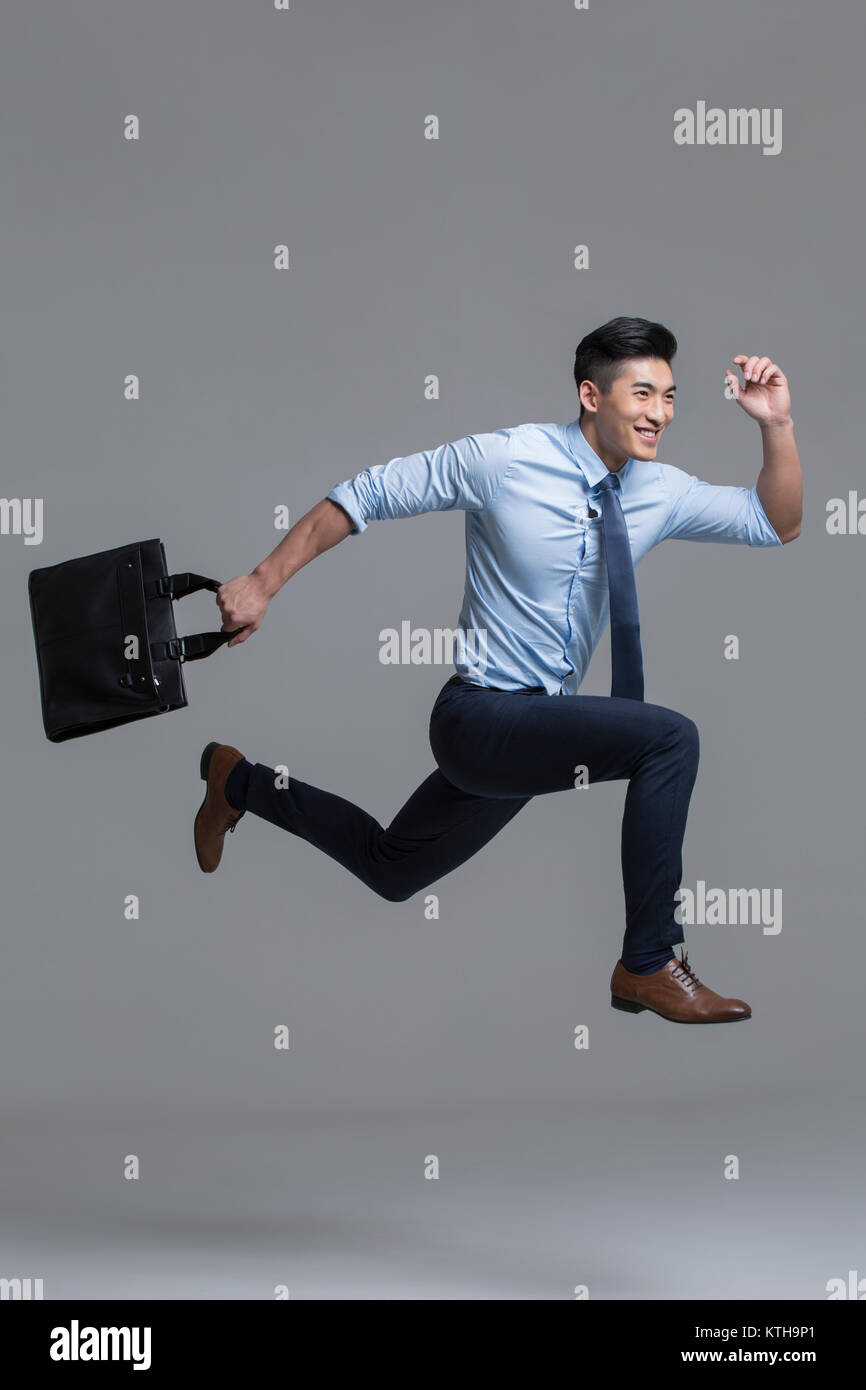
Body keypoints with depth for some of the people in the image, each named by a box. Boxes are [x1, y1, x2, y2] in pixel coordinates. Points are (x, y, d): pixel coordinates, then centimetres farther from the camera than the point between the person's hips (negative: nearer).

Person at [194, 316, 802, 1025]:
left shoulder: (660, 491, -1)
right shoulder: (506, 459, -17)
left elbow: (778, 522, 4)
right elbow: (364, 495, -10)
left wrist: (778, 426, -13)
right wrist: (264, 582, -13)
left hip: (540, 726, 8)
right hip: (482, 718, -7)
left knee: (390, 871, 23)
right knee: (670, 736, -26)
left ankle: (244, 784, 44)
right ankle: (649, 966, -17)